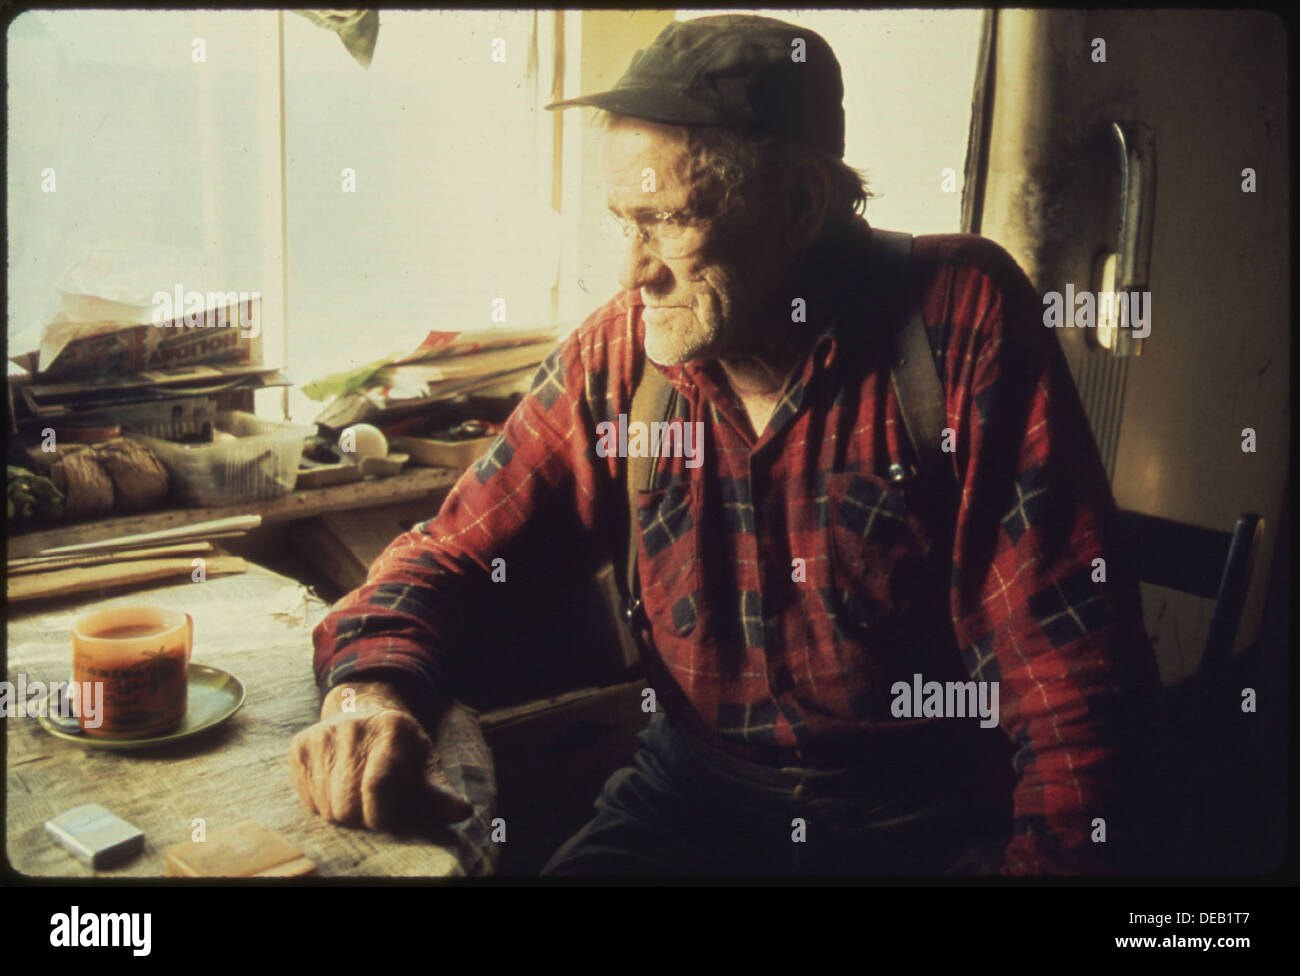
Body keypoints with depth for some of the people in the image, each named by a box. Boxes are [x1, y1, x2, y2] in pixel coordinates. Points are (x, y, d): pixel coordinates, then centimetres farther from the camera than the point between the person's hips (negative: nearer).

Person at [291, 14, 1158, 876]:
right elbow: (451, 551, 4)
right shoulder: (617, 355, -3)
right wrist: (371, 685, -18)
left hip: (937, 815, -2)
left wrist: (1047, 854, -26)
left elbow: (1068, 656, -12)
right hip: (697, 794, 3)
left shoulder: (965, 319, -12)